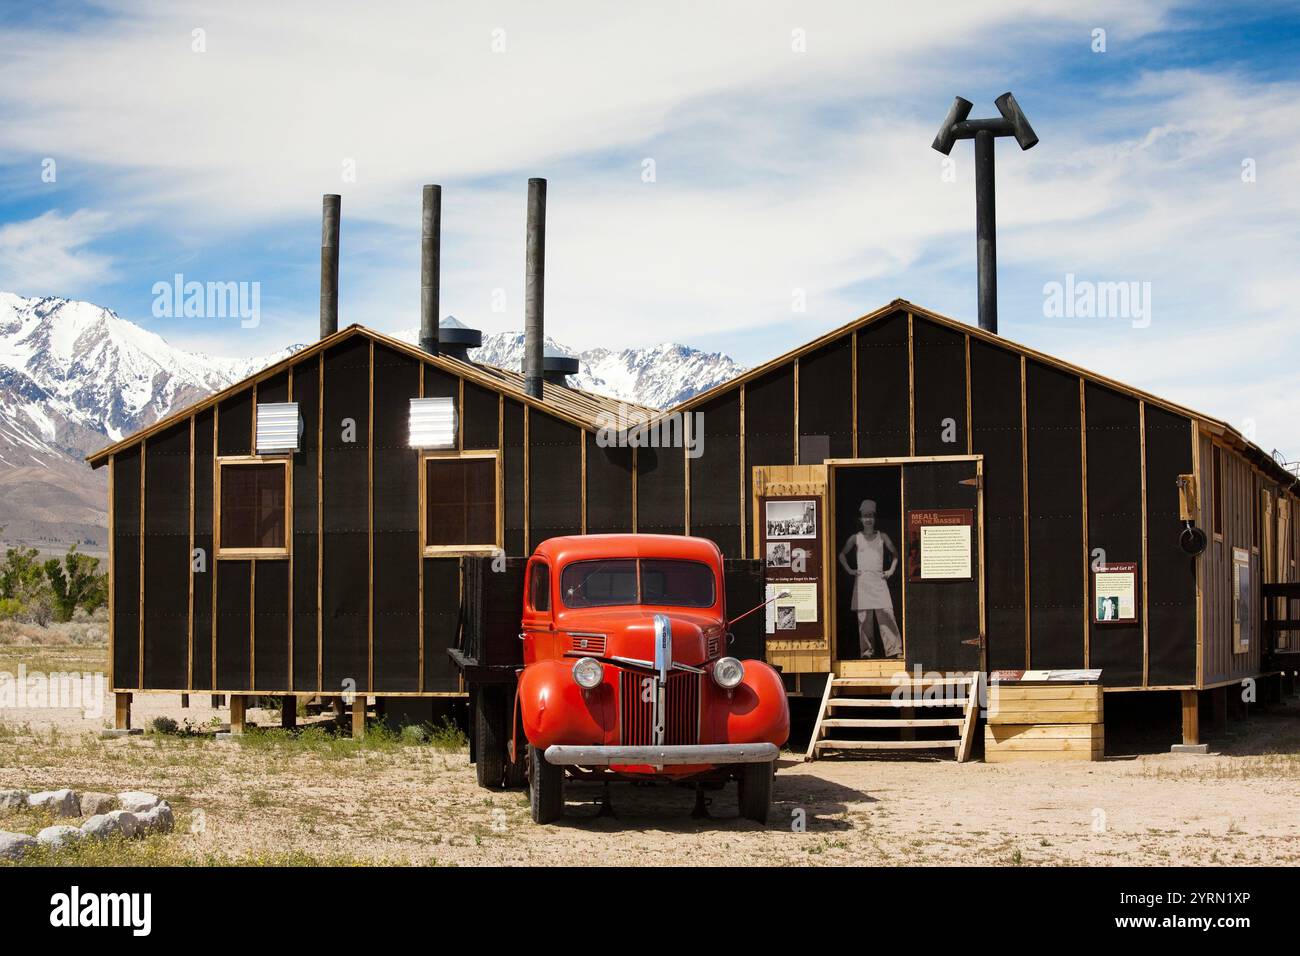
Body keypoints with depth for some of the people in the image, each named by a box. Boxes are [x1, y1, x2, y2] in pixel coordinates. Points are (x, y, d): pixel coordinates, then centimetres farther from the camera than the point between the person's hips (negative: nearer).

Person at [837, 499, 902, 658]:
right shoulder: (856, 538, 7)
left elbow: (894, 553, 18)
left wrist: (891, 570, 8)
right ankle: (867, 650, 1)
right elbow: (842, 554, 17)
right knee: (864, 617, -3)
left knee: (886, 614, -11)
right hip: (862, 580, 0)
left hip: (879, 580, 0)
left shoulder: (882, 537, 8)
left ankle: (894, 650, -15)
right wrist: (849, 570, 7)